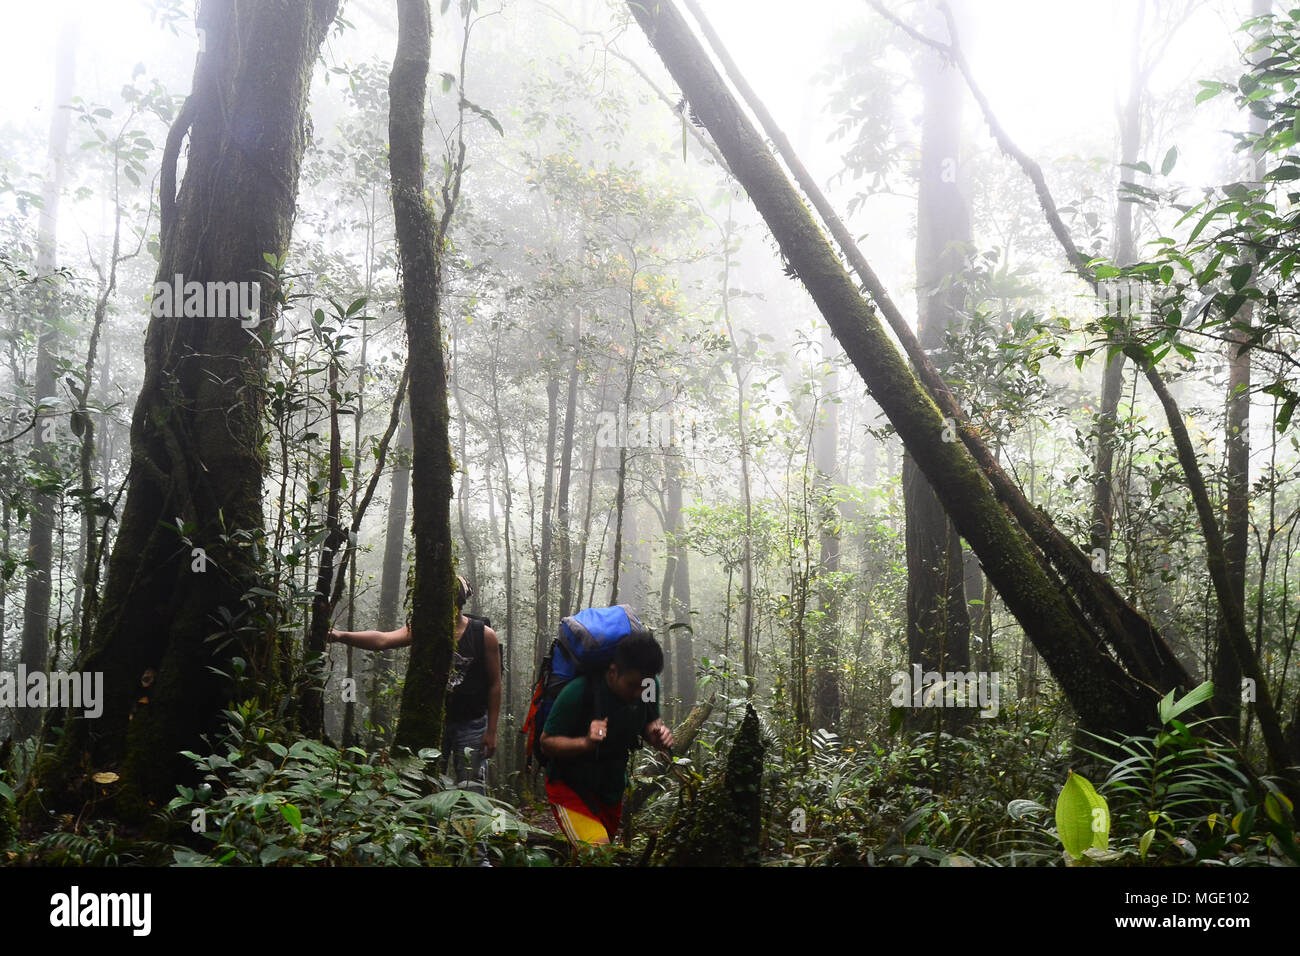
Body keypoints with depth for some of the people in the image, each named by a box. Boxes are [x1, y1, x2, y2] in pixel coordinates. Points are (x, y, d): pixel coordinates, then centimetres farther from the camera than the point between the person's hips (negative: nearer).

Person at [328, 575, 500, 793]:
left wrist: (492, 731, -5)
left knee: (471, 792, -1)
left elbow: (495, 684, -2)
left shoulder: (484, 635, -5)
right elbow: (382, 640, -16)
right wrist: (341, 636, -34)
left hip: (471, 724, -3)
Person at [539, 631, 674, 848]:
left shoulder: (649, 686, -14)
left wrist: (658, 734, -18)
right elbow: (546, 743, -21)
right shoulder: (578, 692, -30)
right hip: (570, 786, -6)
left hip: (613, 787, 6)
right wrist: (586, 742, -39)